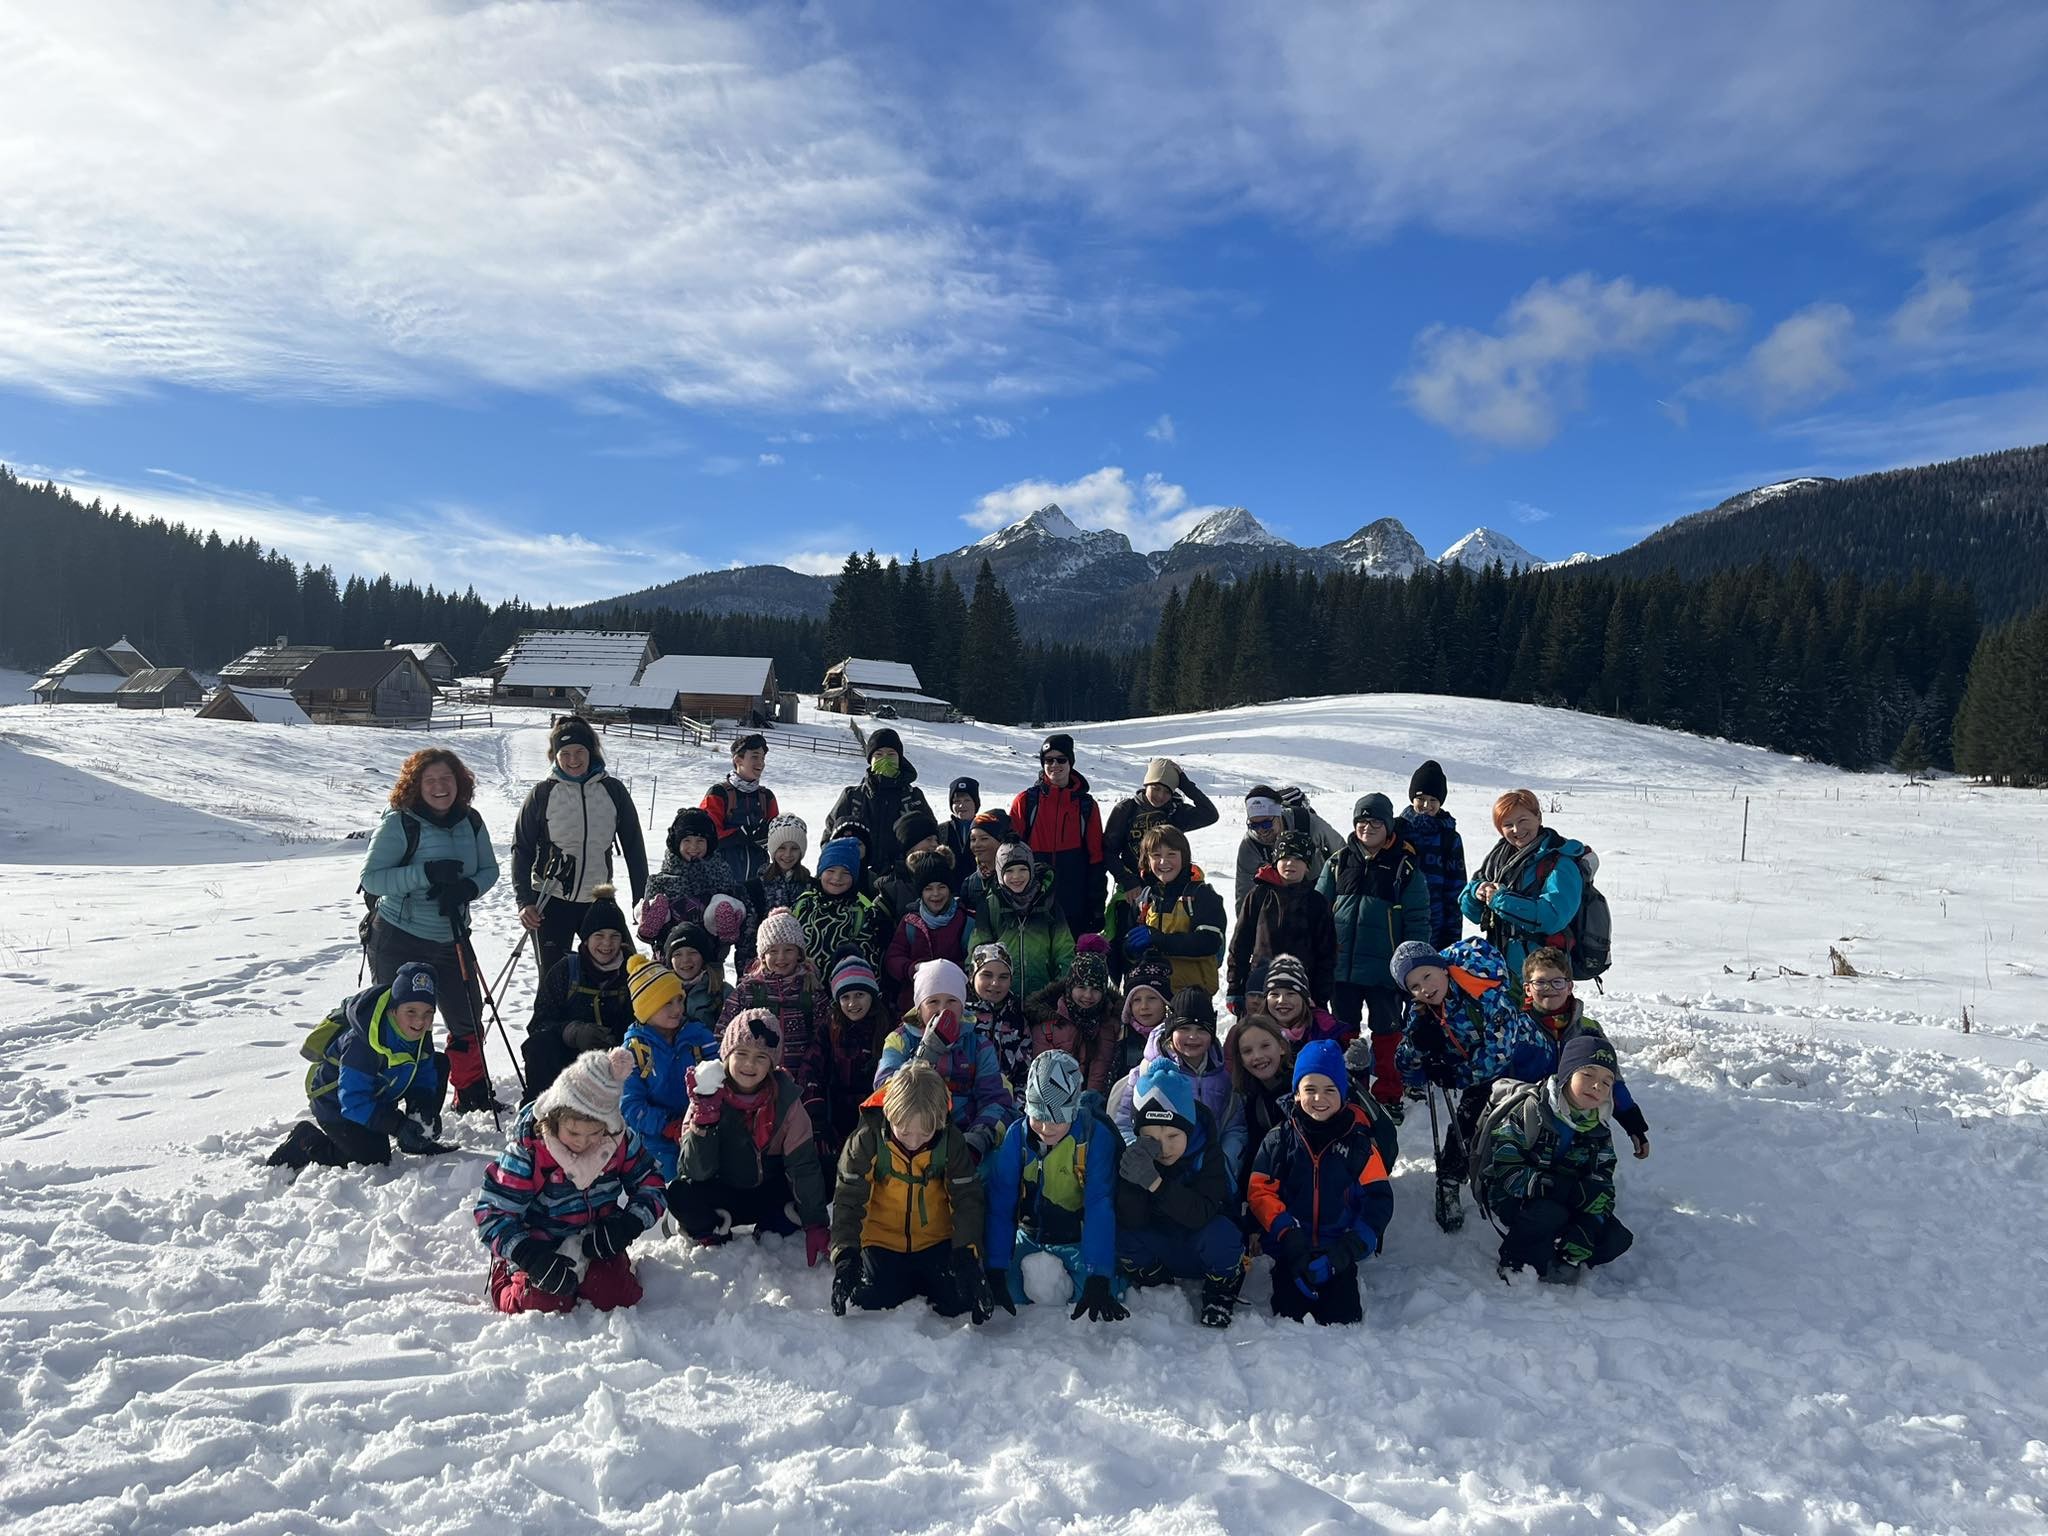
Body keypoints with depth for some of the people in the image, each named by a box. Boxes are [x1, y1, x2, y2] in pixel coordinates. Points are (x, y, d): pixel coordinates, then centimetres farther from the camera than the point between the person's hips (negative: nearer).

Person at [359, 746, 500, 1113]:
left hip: (451, 941, 5)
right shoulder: (399, 822, -14)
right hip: (399, 941, -5)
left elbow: (489, 869, 7)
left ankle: (472, 1093, 31)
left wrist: (467, 888, -15)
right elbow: (371, 877, -17)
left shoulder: (470, 821, 1)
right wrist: (426, 872, -29)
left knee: (469, 1020, 13)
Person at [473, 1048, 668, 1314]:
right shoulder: (528, 1150, -20)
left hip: (599, 1240, 2)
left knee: (617, 1297, -19)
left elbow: (652, 1184, 1)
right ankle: (505, 1279, 12)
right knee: (546, 1304, -23)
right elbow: (491, 1213, -19)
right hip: (543, 1248, -2)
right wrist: (529, 1255, -32)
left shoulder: (619, 1141, -10)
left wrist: (627, 1225, -19)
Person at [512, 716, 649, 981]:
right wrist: (524, 901, -9)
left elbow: (634, 847, 4)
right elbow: (522, 849, 1)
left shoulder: (612, 790, 0)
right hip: (551, 903, -1)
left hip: (598, 901, 1)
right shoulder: (542, 793, -3)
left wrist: (642, 899, 2)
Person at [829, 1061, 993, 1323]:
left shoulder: (951, 1141, -15)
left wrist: (967, 1256, -21)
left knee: (960, 1302, -15)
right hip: (883, 1242, 0)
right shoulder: (867, 1138, -18)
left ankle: (926, 1284, 18)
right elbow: (848, 1200, -14)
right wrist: (845, 1255, -26)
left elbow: (968, 1200, -9)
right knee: (872, 1304, -18)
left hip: (936, 1243, 1)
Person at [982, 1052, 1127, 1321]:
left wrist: (1098, 1279, -35)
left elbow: (1100, 1208, -28)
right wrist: (995, 1271, -21)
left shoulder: (1096, 1137, -24)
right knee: (1009, 1294, -14)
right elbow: (1000, 1205, -15)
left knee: (1098, 1297, -23)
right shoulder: (1016, 1136, -15)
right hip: (1031, 1236, 3)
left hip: (1078, 1240, -3)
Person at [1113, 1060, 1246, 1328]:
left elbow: (1199, 1214, -37)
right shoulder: (1134, 1155, -18)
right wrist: (1133, 1182, -44)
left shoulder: (1207, 1153, -24)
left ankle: (1219, 1298, -5)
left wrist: (1155, 1183, -49)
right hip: (1160, 1256, 2)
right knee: (1121, 1235, -26)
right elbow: (1131, 1220, -25)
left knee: (1220, 1232, -34)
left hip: (1207, 1254, -2)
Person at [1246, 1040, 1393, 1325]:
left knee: (1341, 1318, -11)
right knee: (1290, 1314, -14)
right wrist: (1289, 1235, -16)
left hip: (1339, 1255, 0)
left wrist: (1348, 1250, -12)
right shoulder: (1278, 1140, 3)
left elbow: (1379, 1198, -1)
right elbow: (1261, 1193, -1)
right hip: (1291, 1251, 0)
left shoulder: (1359, 1141, 2)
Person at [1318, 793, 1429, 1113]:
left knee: (1385, 1031, 8)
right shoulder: (1339, 862, 4)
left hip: (1384, 967, -3)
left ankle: (1387, 1094, 20)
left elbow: (1417, 920, -3)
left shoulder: (1405, 867, -4)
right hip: (1342, 966, 3)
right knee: (1344, 1030, 13)